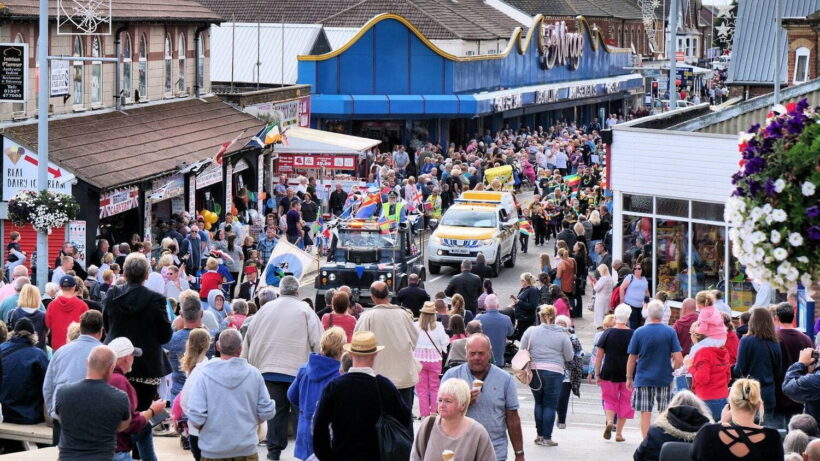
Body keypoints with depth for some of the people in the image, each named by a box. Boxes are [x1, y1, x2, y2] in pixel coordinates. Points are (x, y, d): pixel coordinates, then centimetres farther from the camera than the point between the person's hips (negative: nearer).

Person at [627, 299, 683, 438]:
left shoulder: (639, 332, -4)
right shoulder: (670, 332, -5)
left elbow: (632, 359, 1)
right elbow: (679, 360, -9)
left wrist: (629, 377, 13)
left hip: (643, 379, 0)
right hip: (665, 379, 0)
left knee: (645, 414, 3)